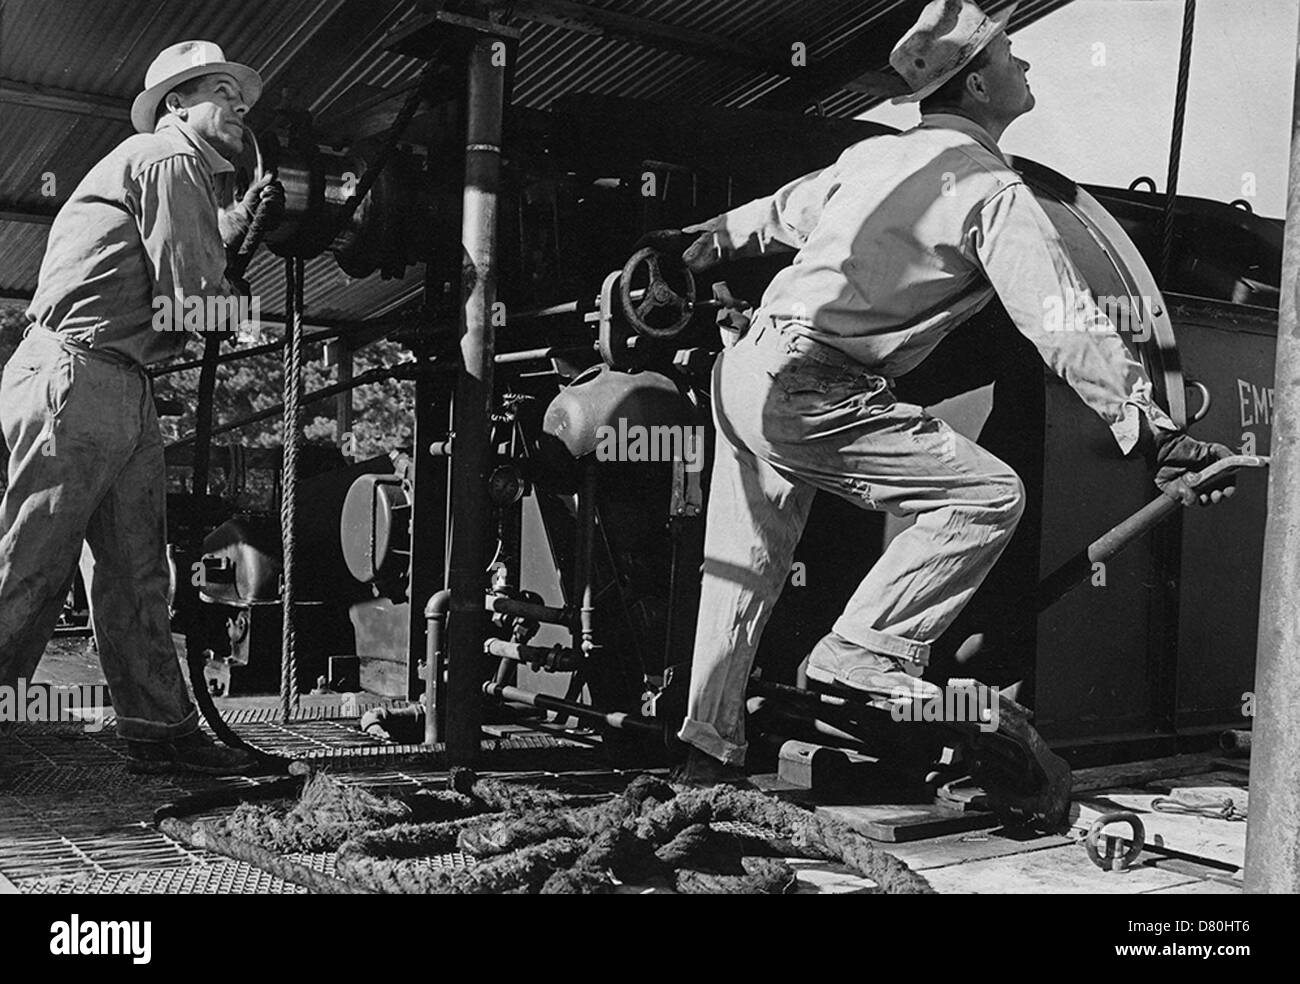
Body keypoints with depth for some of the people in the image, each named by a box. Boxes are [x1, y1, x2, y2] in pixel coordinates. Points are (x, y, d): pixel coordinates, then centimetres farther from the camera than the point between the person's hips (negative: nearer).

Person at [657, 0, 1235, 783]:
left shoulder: (873, 155, 17)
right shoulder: (993, 190, -7)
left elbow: (777, 213, 33)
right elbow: (1066, 326, -14)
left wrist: (704, 239, 52)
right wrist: (1157, 435, -14)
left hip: (743, 370, 9)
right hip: (808, 393, -9)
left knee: (745, 566, 17)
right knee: (989, 494, -7)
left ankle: (711, 744, 26)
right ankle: (863, 652, -3)